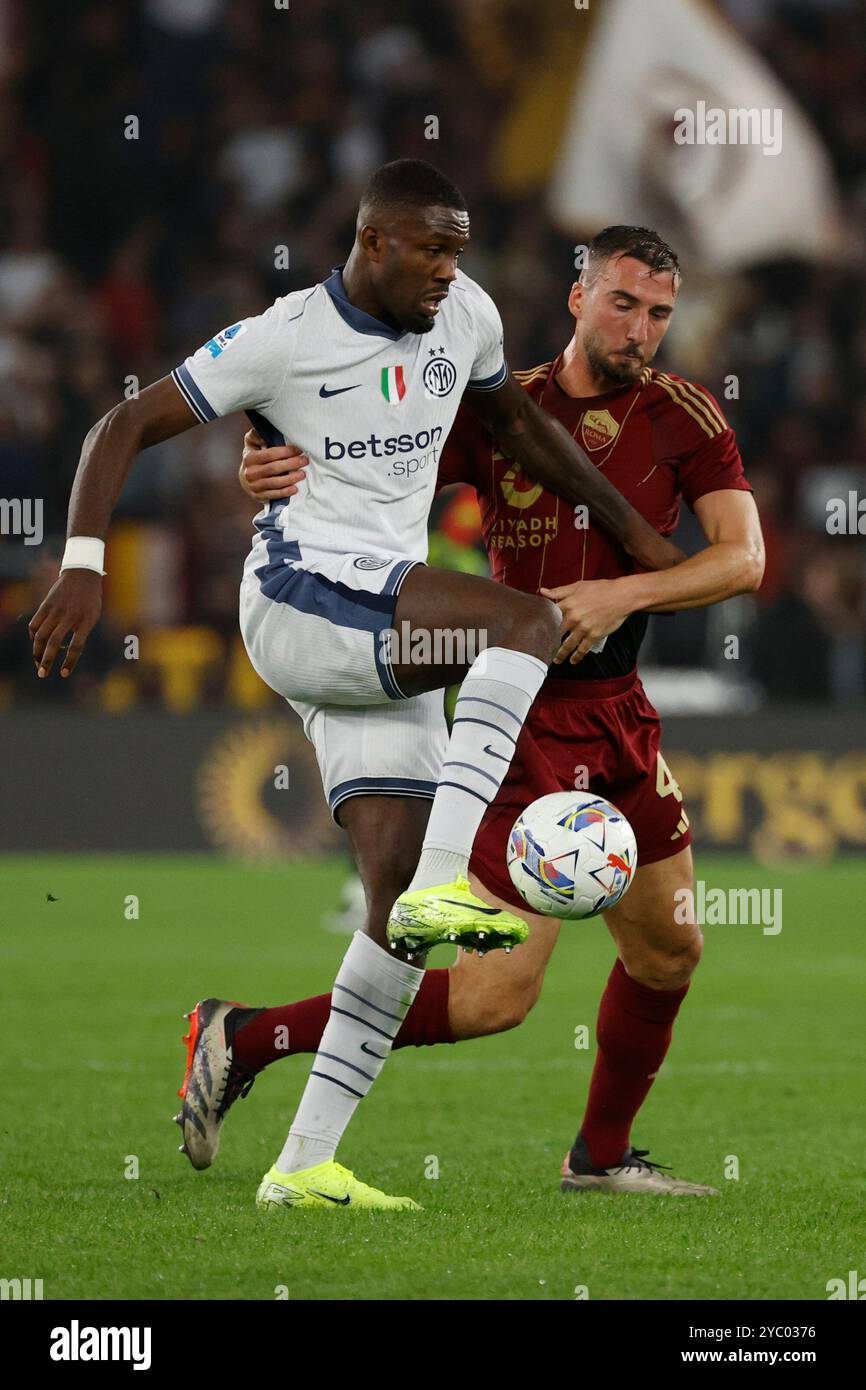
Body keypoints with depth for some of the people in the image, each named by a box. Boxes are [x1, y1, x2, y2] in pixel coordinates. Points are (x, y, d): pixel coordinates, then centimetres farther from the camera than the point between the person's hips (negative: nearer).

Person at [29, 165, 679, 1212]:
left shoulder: (466, 316, 10)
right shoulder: (282, 338, -7)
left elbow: (514, 421, 29)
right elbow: (124, 428, -4)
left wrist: (633, 531, 29)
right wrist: (83, 567, -17)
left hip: (387, 634, 7)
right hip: (299, 602, -6)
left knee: (397, 888, -5)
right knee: (529, 621, -28)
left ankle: (304, 1165, -4)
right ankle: (442, 887, -36)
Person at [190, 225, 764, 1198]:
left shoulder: (683, 415, 1)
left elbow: (743, 557, -8)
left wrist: (625, 592, -22)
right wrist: (274, 473, -29)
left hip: (620, 714, 6)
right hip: (527, 716, -6)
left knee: (667, 950, 15)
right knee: (498, 991, -13)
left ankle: (600, 1154, 35)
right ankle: (247, 1040, -4)